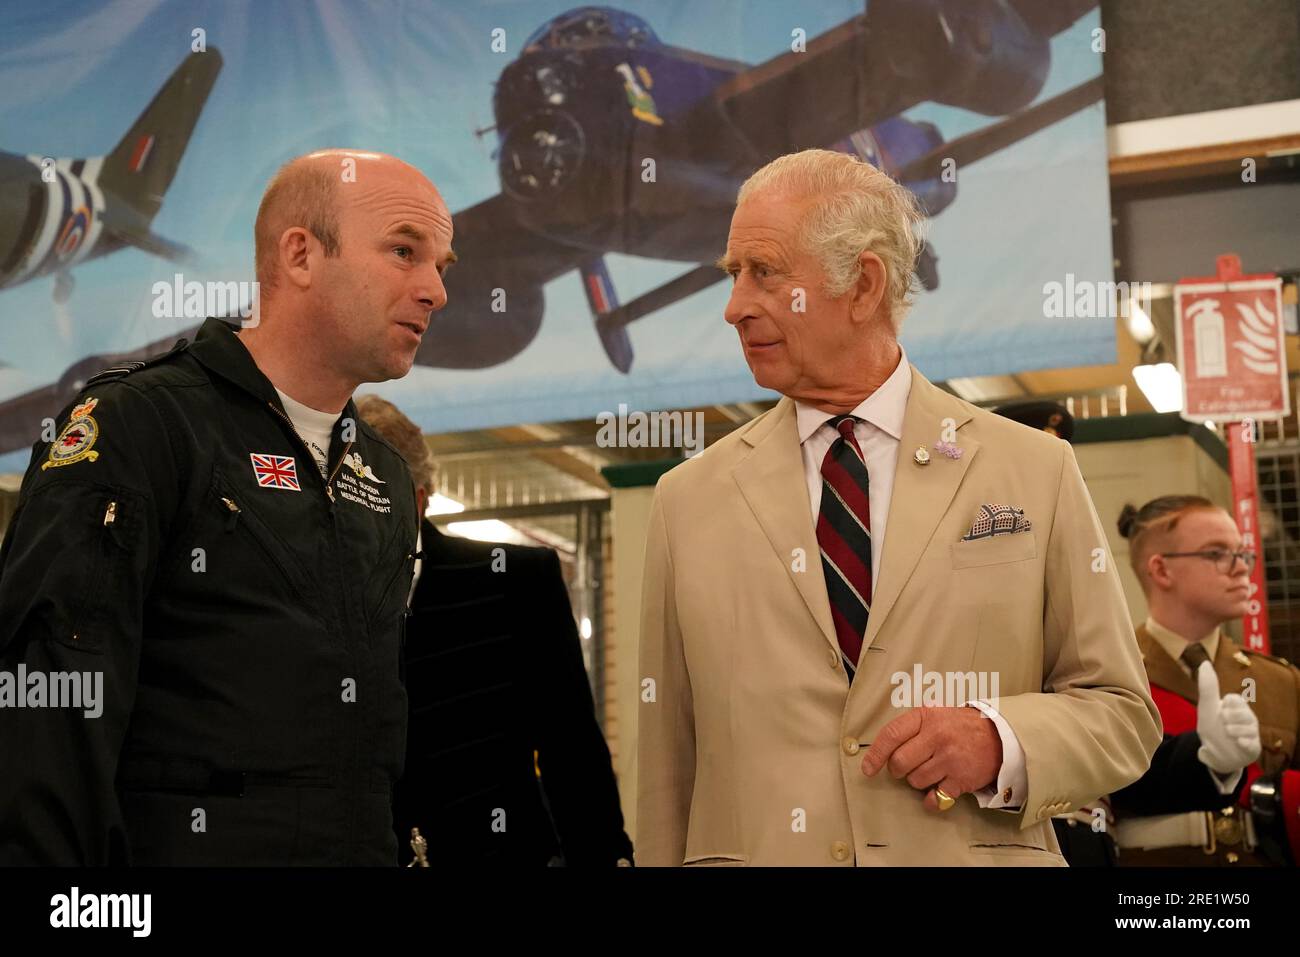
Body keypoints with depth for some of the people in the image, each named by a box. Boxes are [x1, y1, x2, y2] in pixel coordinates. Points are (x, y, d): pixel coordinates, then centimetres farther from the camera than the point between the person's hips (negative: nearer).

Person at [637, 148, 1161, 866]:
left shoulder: (1034, 472, -1)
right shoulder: (687, 499, 1)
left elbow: (1122, 713, 1)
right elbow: (666, 756, 0)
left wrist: (1002, 742, -16)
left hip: (976, 854, -1)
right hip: (751, 852, 1)